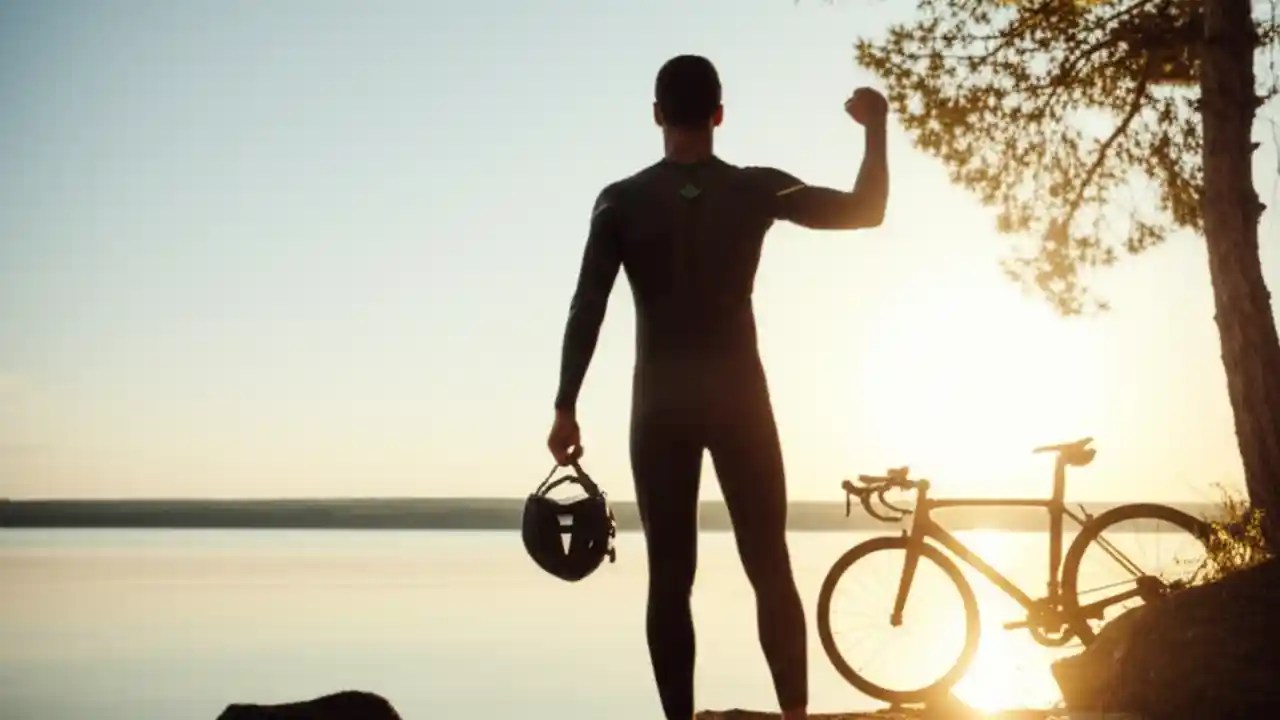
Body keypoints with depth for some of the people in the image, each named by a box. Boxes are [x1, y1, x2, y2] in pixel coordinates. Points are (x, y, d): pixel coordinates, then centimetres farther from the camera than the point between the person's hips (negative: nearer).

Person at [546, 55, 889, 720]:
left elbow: (587, 308, -6)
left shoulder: (621, 201, -1)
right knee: (770, 568, 6)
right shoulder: (758, 189, -1)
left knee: (669, 577, 4)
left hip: (660, 404, 0)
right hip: (738, 397, 0)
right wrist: (876, 128, 18)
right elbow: (867, 211, 7)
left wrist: (566, 408, -3)